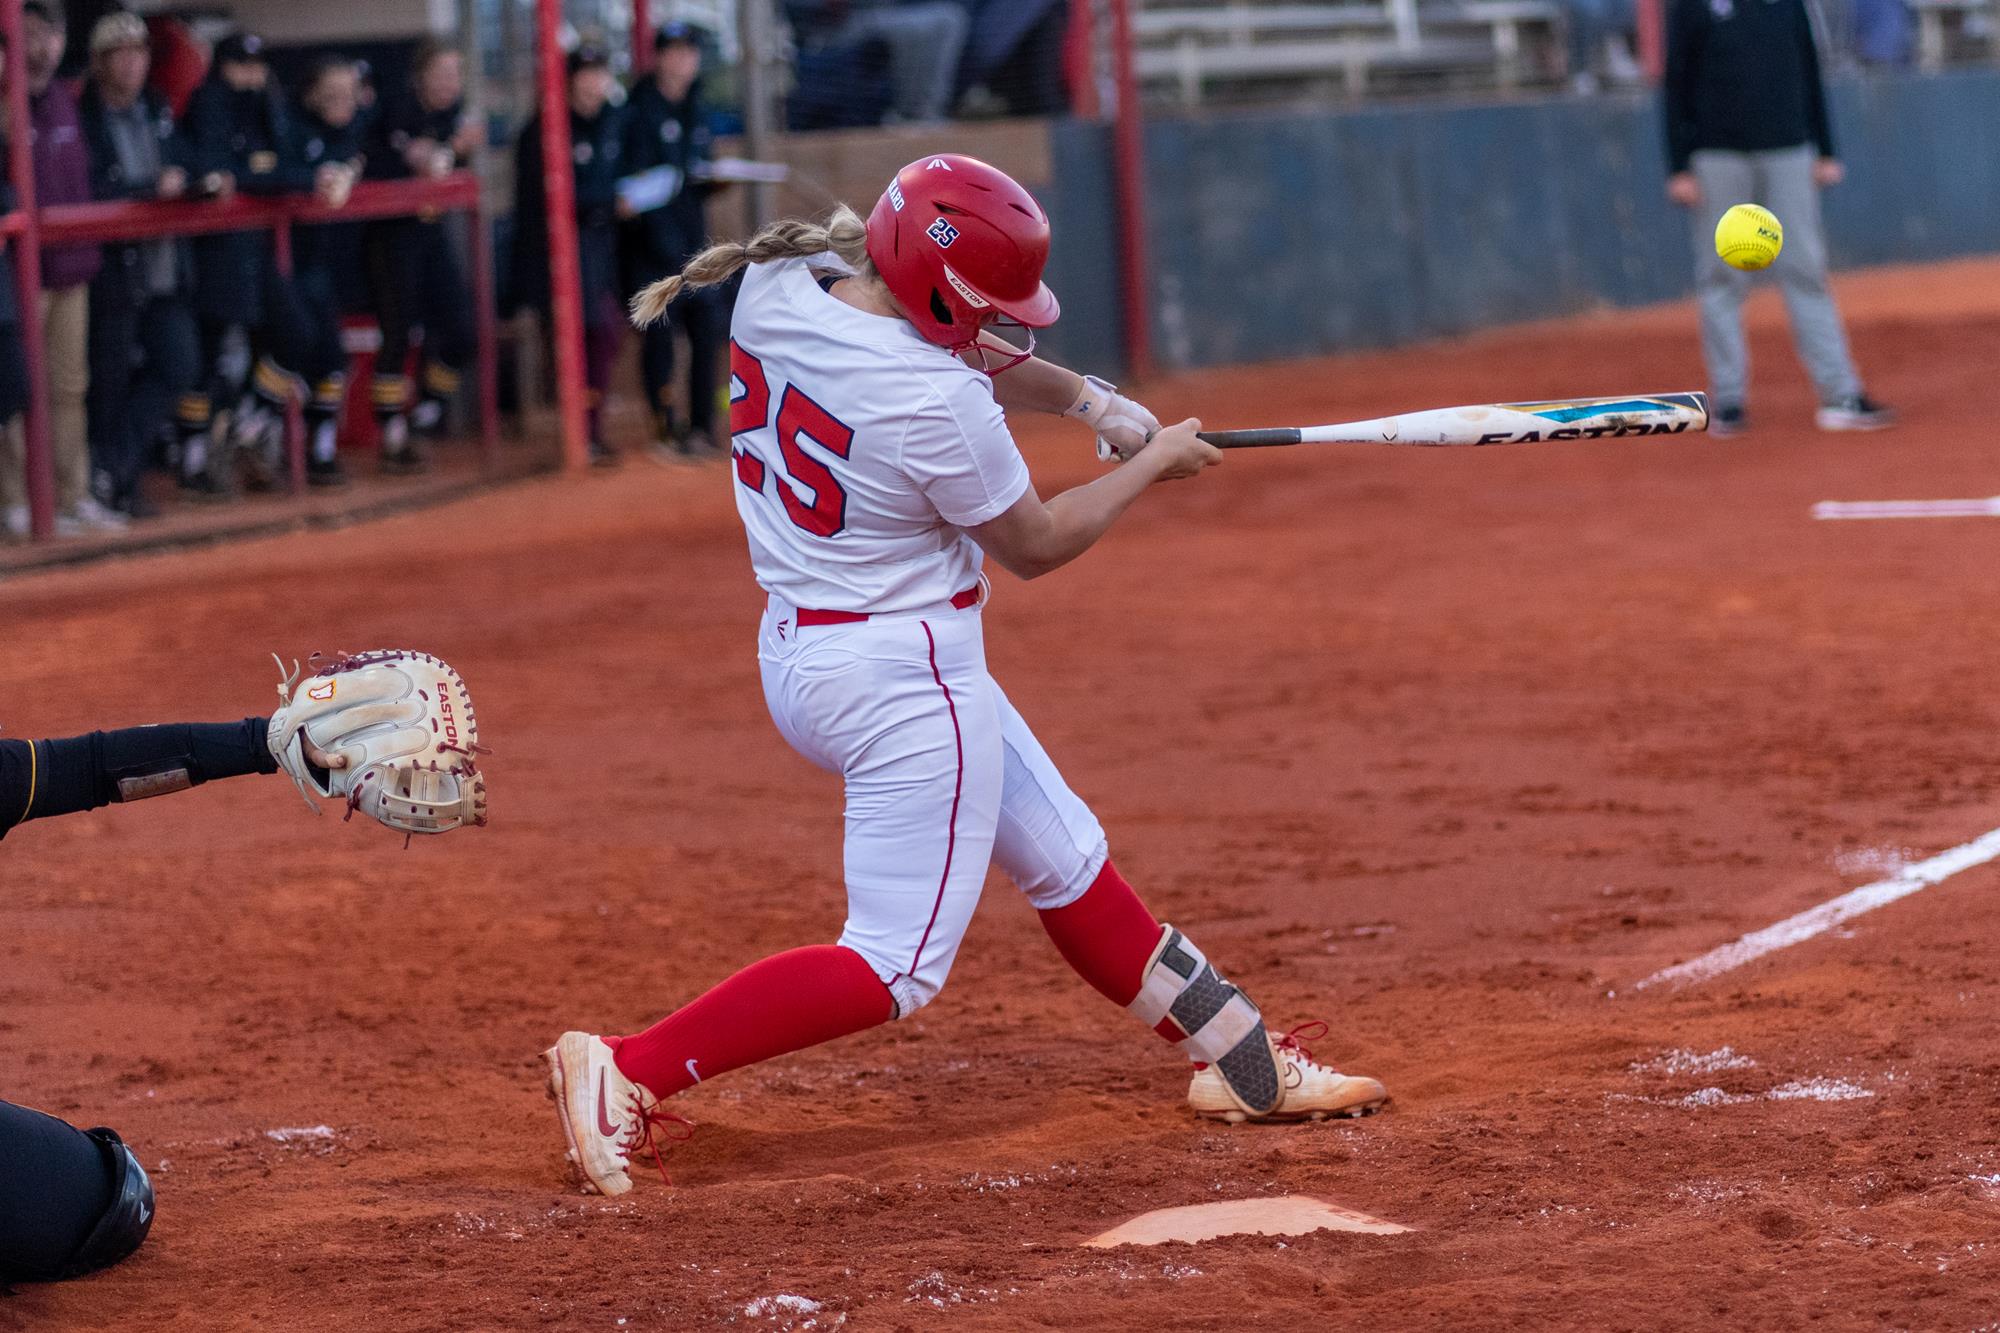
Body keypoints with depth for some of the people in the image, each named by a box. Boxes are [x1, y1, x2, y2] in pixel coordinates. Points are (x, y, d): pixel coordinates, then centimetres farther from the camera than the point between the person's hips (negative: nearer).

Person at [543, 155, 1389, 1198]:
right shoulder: (939, 407, -27)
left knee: (1066, 862, 20)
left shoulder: (777, 283, -5)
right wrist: (1153, 463, 5)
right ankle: (628, 1072, -8)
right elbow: (1032, 546, -9)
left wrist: (1081, 398, 7)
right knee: (896, 967, -2)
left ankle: (1239, 1061, 32)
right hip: (902, 678, -10)